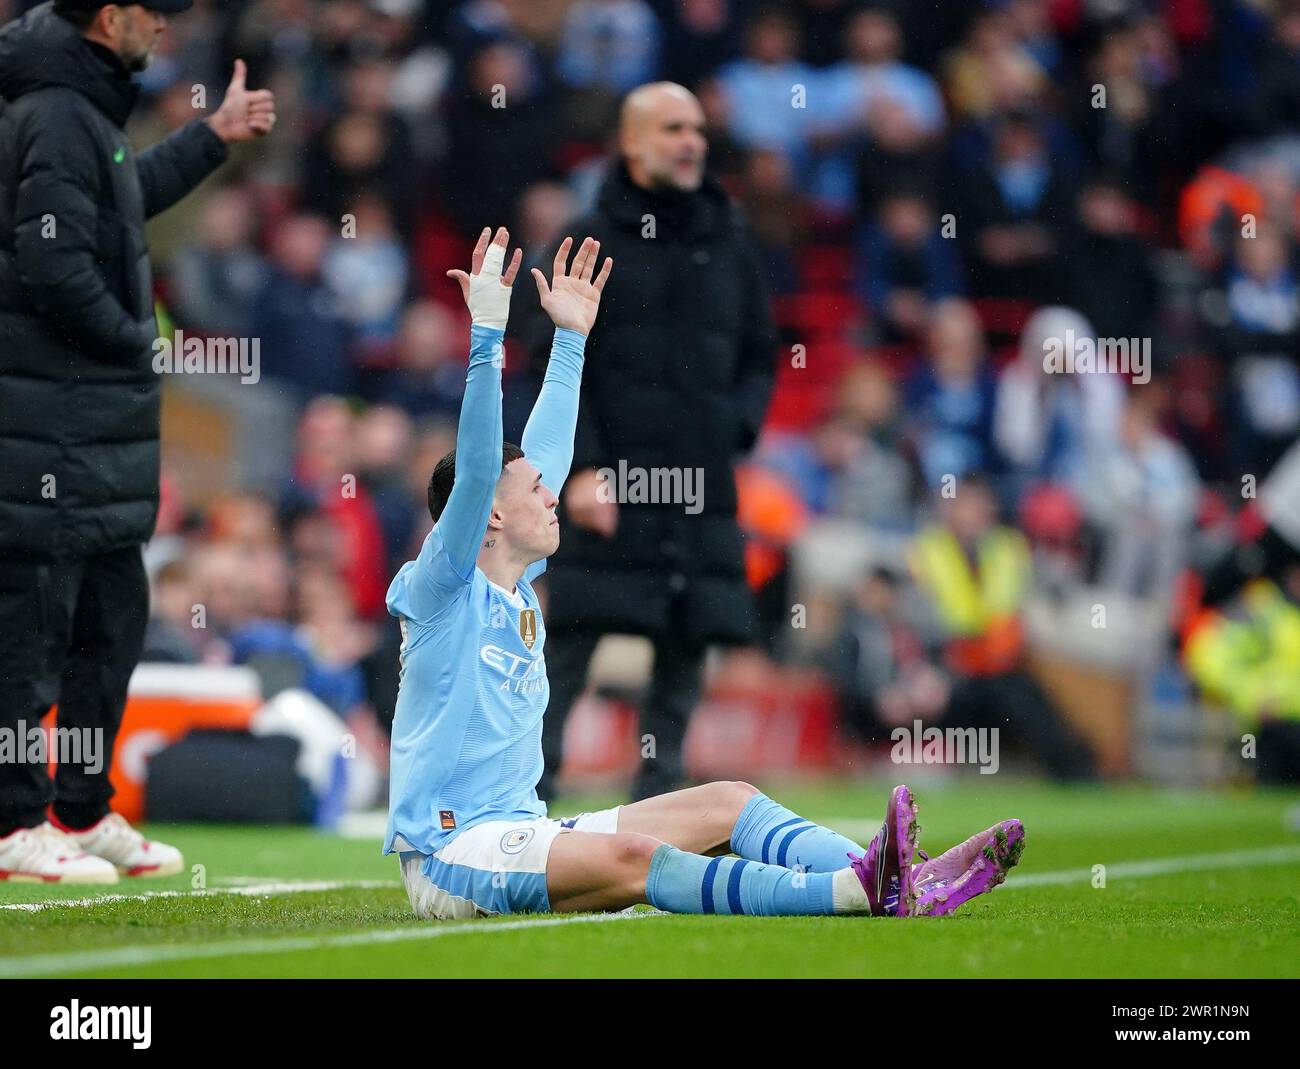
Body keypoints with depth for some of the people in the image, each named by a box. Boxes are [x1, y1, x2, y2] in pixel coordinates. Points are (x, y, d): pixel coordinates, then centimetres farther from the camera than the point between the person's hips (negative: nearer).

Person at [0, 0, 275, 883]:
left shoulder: (85, 112, 15)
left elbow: (125, 200, 33)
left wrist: (214, 137, 38)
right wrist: (136, 342, -10)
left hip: (100, 425, 10)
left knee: (114, 618, 15)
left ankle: (84, 813, 24)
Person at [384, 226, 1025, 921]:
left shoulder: (515, 588, 14)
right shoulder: (443, 590, -8)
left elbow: (544, 452, 23)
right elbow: (476, 469, -23)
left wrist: (571, 337, 27)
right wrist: (486, 336, -29)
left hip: (523, 835, 10)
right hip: (451, 857, -10)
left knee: (728, 803, -3)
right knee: (631, 856, -34)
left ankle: (900, 886, -22)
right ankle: (860, 889, -52)